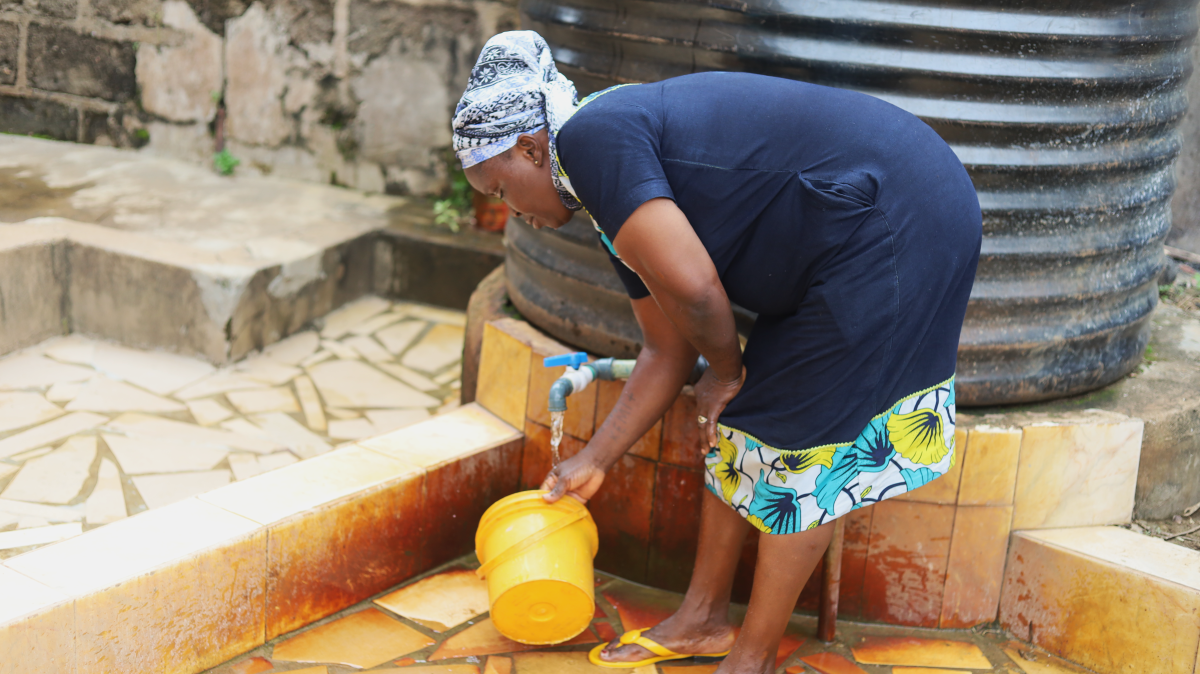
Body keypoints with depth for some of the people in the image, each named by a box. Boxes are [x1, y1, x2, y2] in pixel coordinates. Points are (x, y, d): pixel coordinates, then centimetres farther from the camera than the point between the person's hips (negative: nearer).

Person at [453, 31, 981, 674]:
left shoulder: (590, 137, -15)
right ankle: (703, 619, 28)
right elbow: (668, 352, 20)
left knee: (801, 442, -2)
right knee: (740, 424, 14)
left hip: (891, 223, -10)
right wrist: (592, 462, 24)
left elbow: (689, 285, -25)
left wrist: (726, 370, -5)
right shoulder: (621, 211, 15)